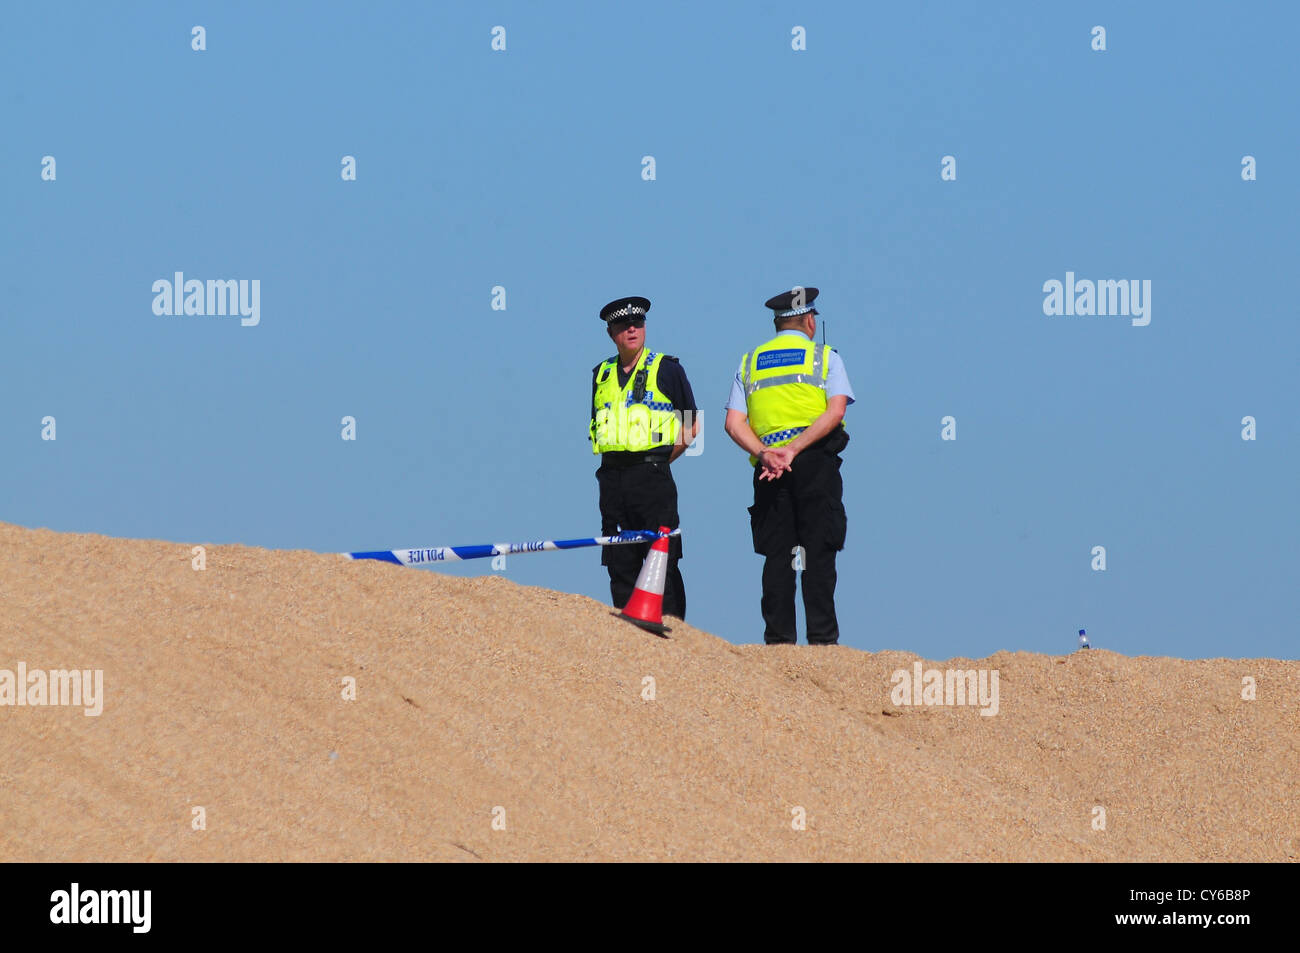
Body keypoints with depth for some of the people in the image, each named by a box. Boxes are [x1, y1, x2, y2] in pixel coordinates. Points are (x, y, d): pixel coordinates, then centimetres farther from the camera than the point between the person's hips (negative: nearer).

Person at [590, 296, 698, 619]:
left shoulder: (666, 368, 2)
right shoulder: (601, 374, 15)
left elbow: (691, 426, 4)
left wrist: (660, 460, 0)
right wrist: (613, 462, 10)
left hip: (652, 474, -5)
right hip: (612, 477, 5)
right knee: (619, 564, 4)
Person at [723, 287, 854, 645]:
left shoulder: (750, 362, 16)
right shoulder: (825, 357, 7)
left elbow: (734, 423, 3)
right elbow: (835, 411, -9)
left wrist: (765, 453, -9)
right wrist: (794, 450, -14)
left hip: (768, 467, 3)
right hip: (816, 465, -3)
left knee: (777, 555, 4)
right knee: (818, 553, -3)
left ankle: (778, 639, 0)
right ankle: (822, 639, -9)